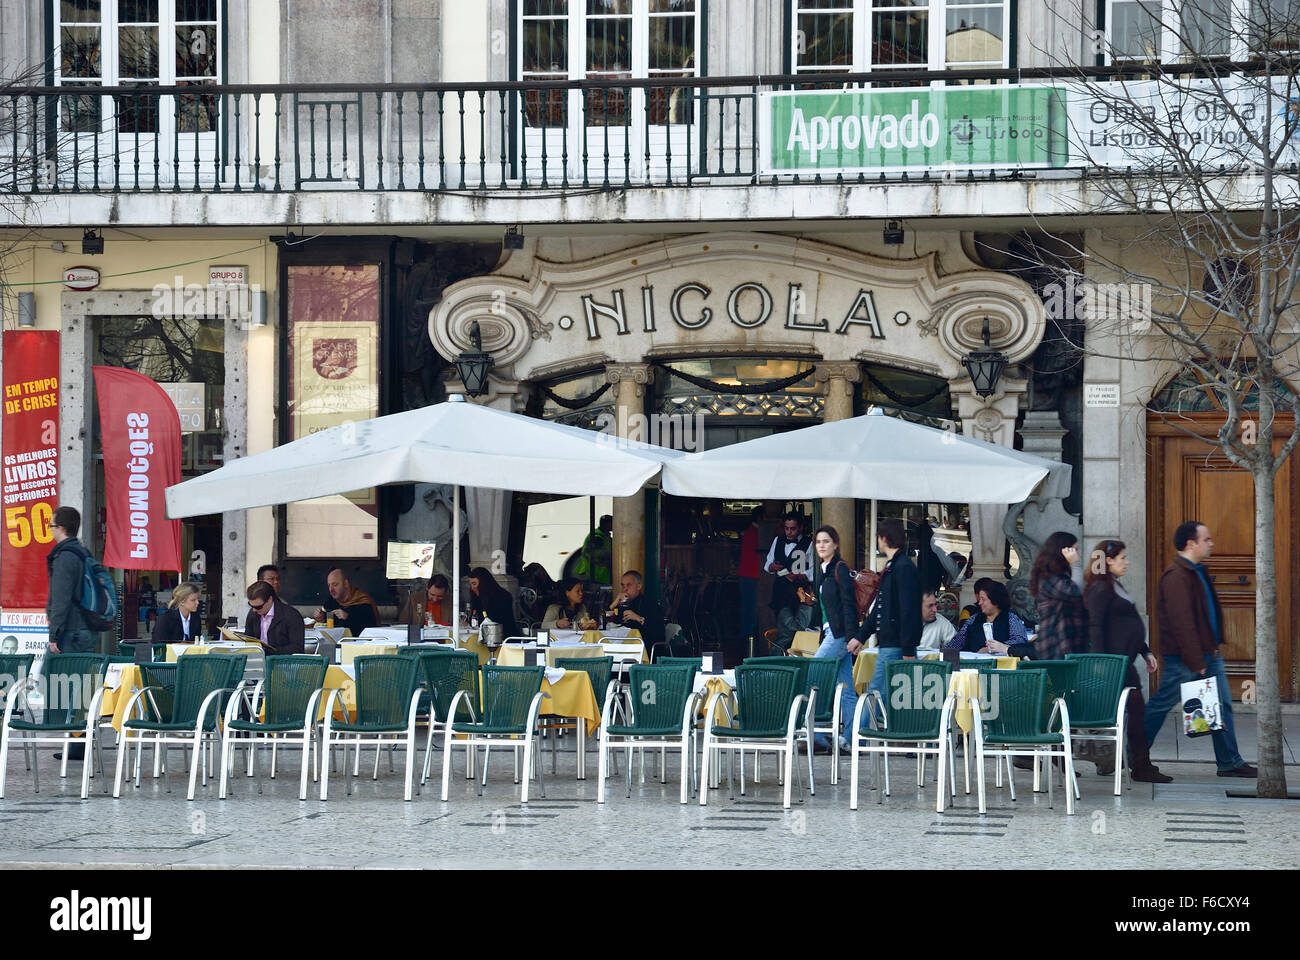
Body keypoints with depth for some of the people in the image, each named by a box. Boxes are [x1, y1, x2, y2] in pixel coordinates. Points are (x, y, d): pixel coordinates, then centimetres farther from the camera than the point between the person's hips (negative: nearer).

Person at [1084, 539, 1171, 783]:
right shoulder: (1100, 588, -10)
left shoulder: (1115, 587, 21)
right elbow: (1095, 626, -17)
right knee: (1136, 709, -10)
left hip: (1124, 660, 10)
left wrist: (1146, 652, 24)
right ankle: (1142, 767, -7)